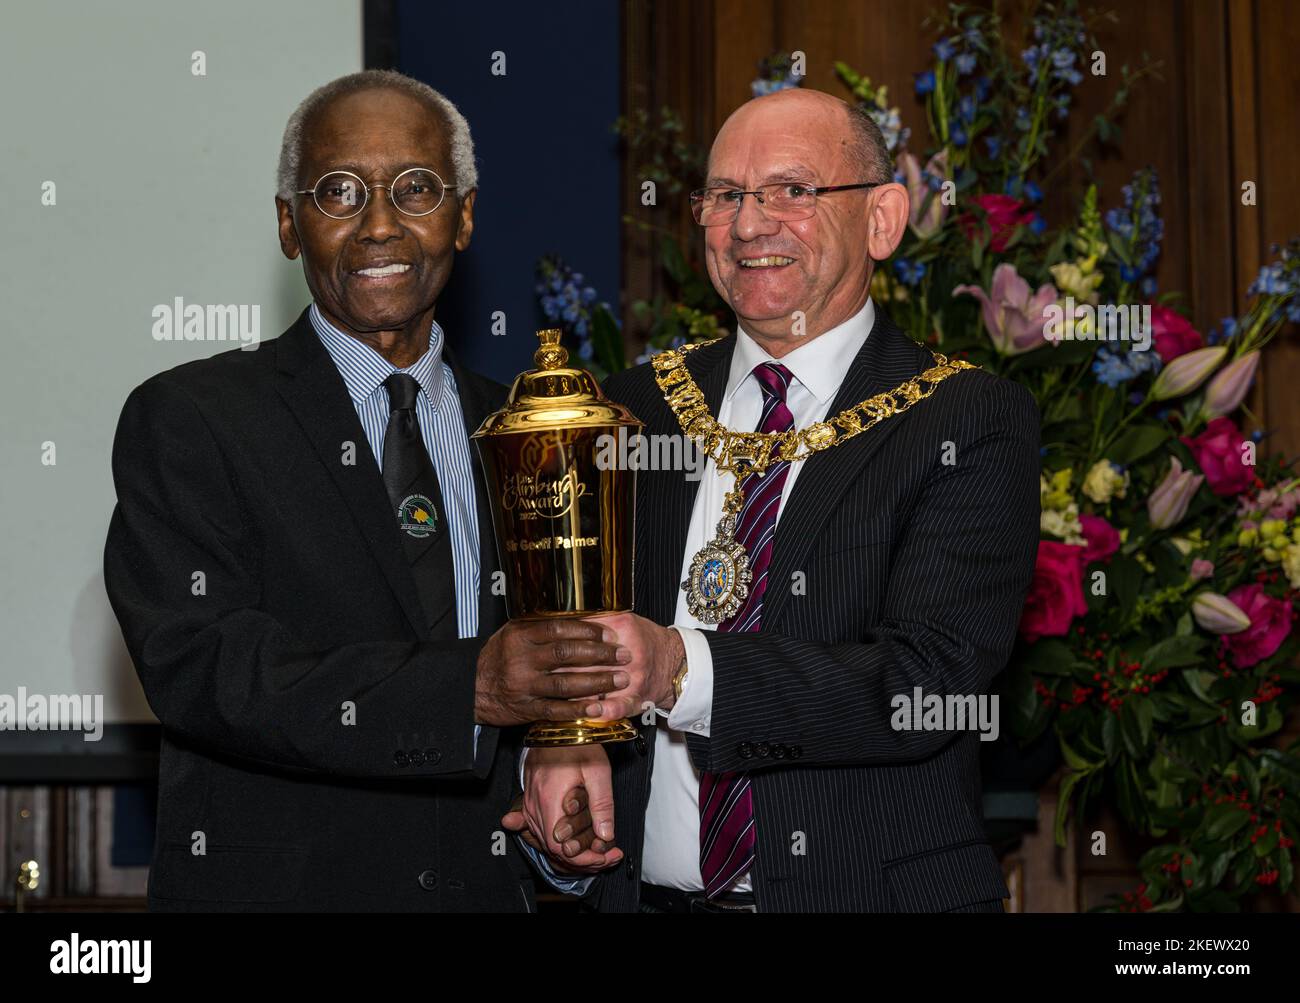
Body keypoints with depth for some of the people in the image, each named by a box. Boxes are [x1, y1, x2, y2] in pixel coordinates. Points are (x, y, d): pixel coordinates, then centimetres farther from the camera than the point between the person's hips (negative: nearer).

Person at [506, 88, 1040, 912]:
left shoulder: (970, 425, -9)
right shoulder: (637, 410, 3)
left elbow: (929, 683, -21)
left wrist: (681, 669, -33)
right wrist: (555, 742, -15)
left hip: (873, 890, -3)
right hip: (642, 891, 3)